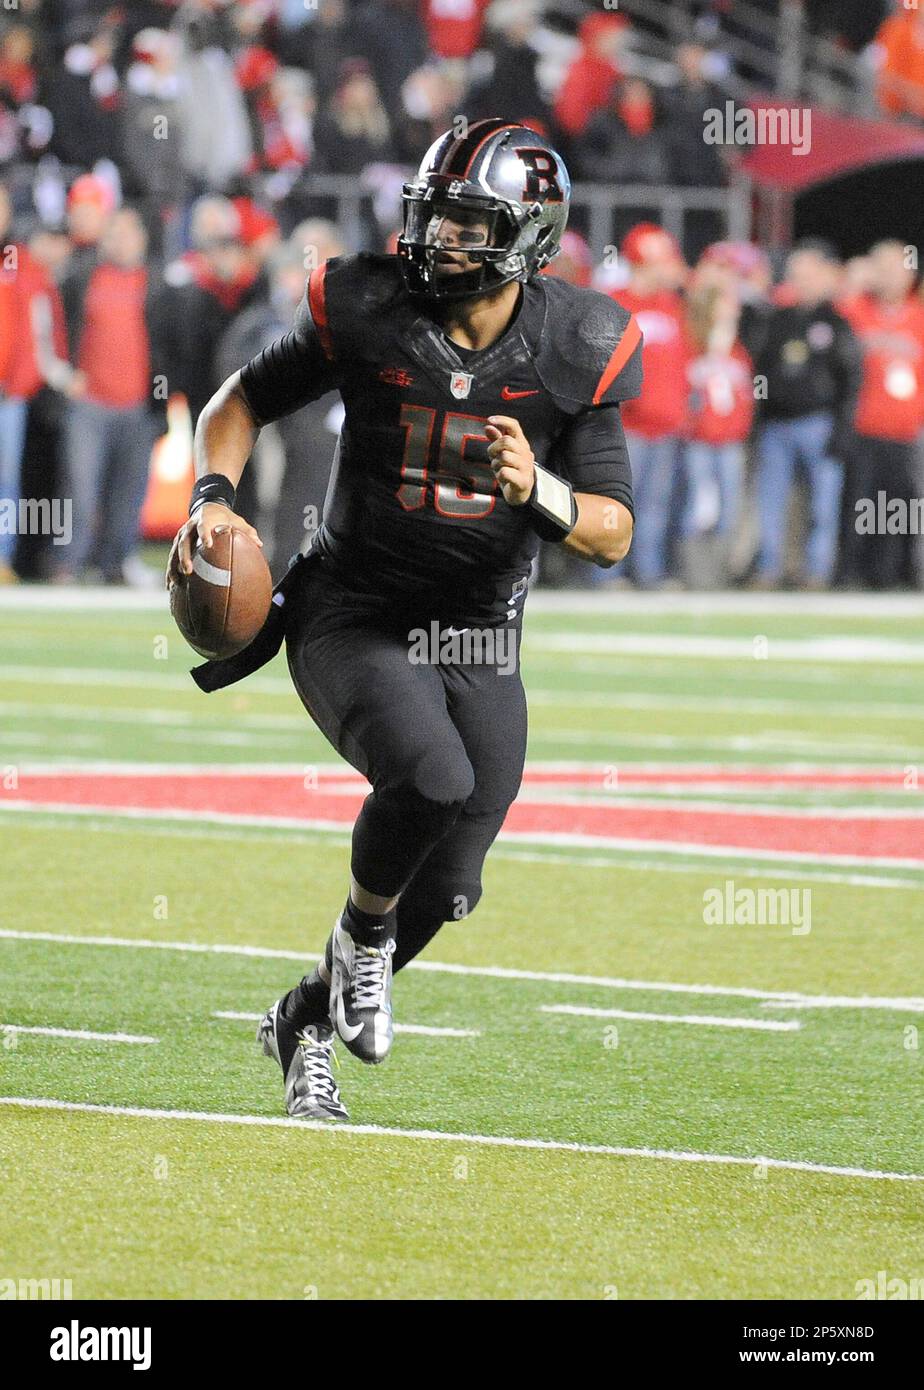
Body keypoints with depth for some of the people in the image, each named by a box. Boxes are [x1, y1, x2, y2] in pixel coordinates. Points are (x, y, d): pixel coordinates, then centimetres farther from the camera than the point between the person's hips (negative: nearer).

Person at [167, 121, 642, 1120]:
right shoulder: (365, 312, -11)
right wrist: (213, 494, -13)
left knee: (443, 893, 3)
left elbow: (612, 533, -5)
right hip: (352, 618, -3)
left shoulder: (577, 352, -8)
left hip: (478, 640, 3)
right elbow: (243, 401, 5)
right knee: (433, 776, -32)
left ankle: (306, 1020, 31)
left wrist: (539, 492, -26)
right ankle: (362, 930, -1)